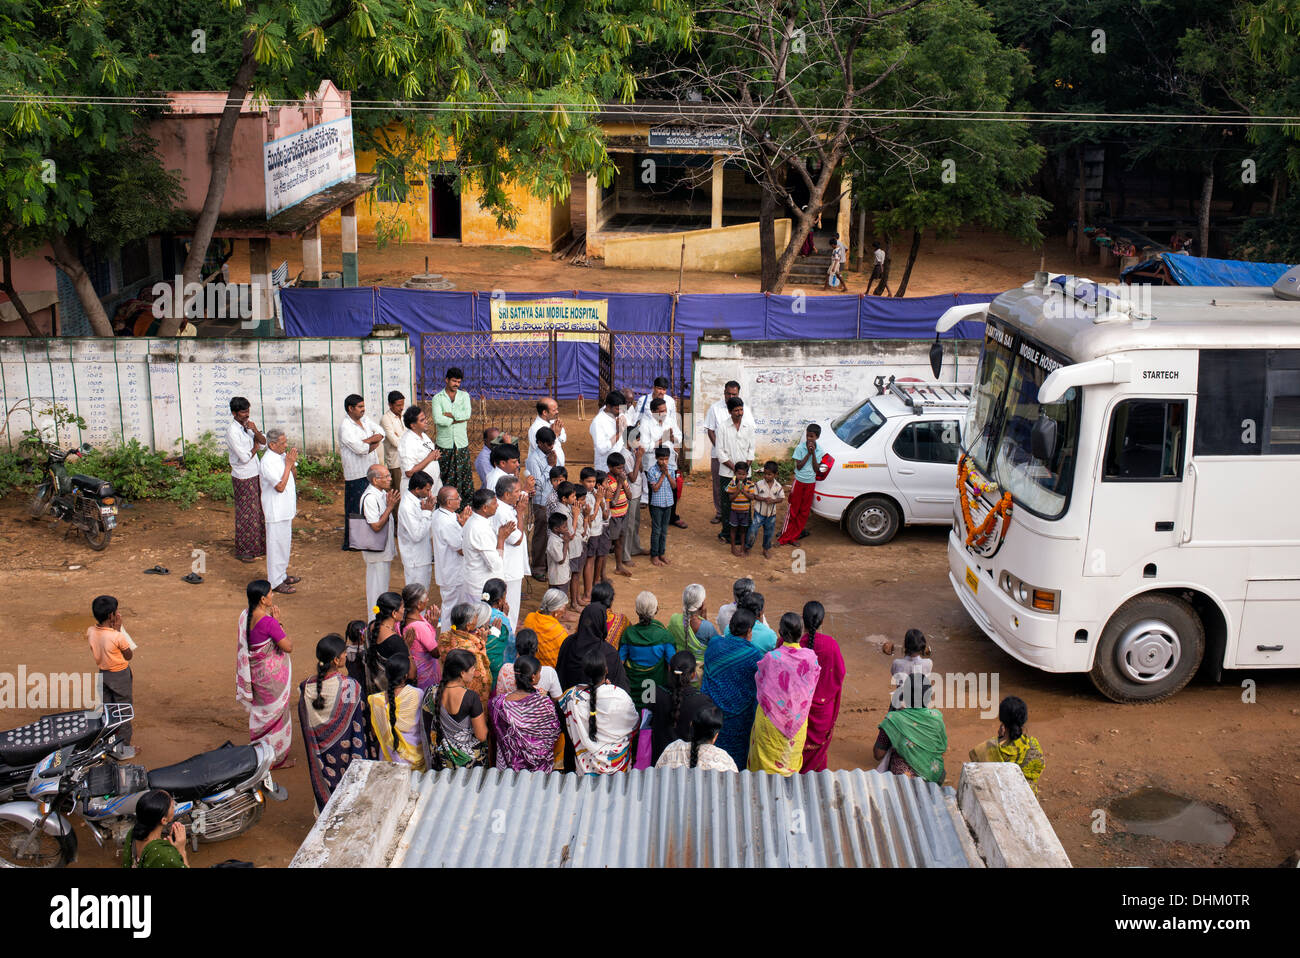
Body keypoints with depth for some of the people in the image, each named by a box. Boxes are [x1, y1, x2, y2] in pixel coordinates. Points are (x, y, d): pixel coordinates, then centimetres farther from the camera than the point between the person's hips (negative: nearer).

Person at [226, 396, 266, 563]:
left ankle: (259, 545, 28)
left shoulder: (248, 426, 6)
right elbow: (244, 458, -23)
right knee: (245, 514, 0)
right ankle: (242, 551, 11)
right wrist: (255, 447, -5)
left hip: (256, 475, 8)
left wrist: (255, 431, -15)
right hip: (243, 478, -8)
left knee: (258, 511, 15)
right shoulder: (232, 431, -20)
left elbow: (264, 444, 1)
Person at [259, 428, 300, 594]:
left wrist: (292, 462, -4)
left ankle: (282, 575, 32)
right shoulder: (267, 461, -22)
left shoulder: (282, 456, 5)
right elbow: (280, 486, -26)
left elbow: (291, 475, 15)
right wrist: (288, 464, -23)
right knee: (276, 545, -1)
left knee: (285, 542, 19)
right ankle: (275, 582, 7)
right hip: (275, 511, -9)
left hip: (286, 509, 9)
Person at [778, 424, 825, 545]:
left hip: (811, 483, 3)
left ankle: (796, 533, 22)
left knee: (804, 510, 9)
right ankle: (784, 535, 7)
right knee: (792, 509, 0)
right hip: (799, 482, -3)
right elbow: (799, 466, -13)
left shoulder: (819, 451, -3)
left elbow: (816, 469, -6)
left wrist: (813, 453, -16)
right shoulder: (800, 448, -10)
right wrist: (808, 453, -19)